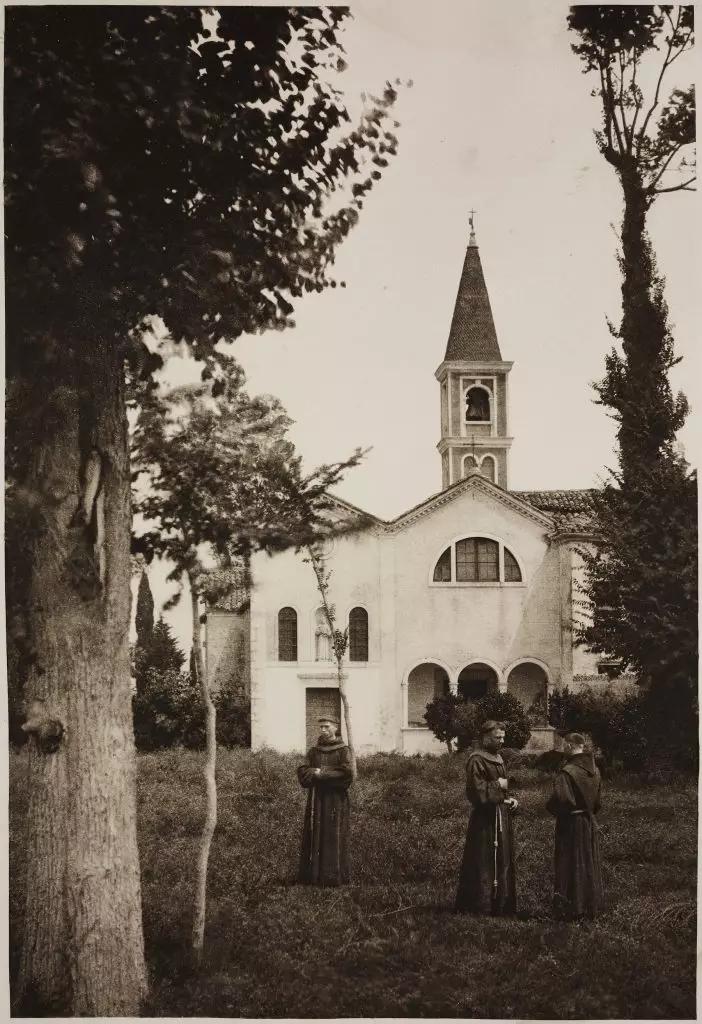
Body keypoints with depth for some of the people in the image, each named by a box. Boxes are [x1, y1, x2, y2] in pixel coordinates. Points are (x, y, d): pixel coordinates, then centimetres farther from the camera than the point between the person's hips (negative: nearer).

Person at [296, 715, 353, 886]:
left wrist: (321, 773, -10)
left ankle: (334, 876, 0)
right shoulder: (314, 751, 12)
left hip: (335, 801, -4)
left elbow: (346, 773, -14)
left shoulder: (343, 750, 0)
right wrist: (318, 773, -14)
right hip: (316, 800, 4)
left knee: (333, 838, -4)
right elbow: (302, 772, 3)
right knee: (314, 837, 1)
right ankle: (313, 876, 4)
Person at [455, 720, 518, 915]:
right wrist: (498, 786, -13)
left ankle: (501, 904, 19)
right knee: (484, 863, -5)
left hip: (501, 816, 9)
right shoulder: (476, 761, -14)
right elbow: (477, 791, -22)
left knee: (503, 861, 11)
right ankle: (481, 906, 2)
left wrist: (509, 799, 7)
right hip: (485, 819, -9)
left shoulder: (497, 759, 15)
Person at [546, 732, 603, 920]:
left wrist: (550, 807, -8)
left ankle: (570, 909, 6)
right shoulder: (594, 770, 4)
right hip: (590, 823, 7)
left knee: (570, 866, 1)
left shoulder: (567, 772, -21)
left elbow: (560, 799, -27)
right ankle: (591, 906, 22)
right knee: (589, 866, 15)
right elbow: (597, 801, 13)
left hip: (570, 825, -7)